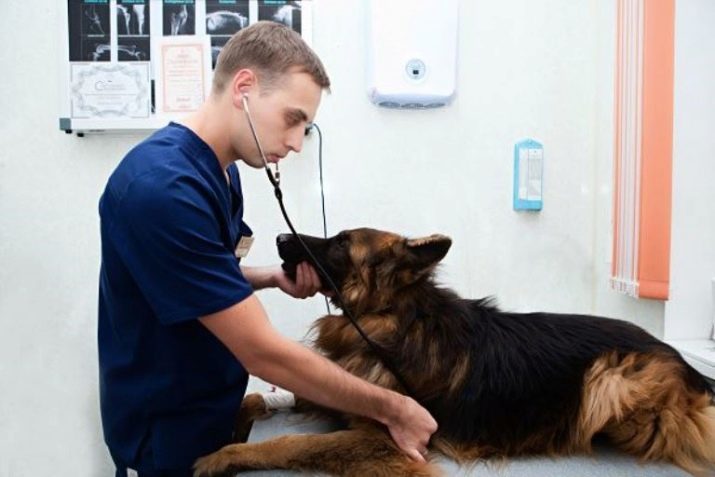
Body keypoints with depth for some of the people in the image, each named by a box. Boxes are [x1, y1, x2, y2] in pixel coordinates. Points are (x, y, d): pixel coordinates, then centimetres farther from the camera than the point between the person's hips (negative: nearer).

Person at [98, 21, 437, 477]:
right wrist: (393, 409, -21)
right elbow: (263, 353, -30)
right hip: (172, 426, -8)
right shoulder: (166, 189, -30)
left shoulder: (220, 168, 1)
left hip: (212, 404, 8)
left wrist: (275, 277, -5)